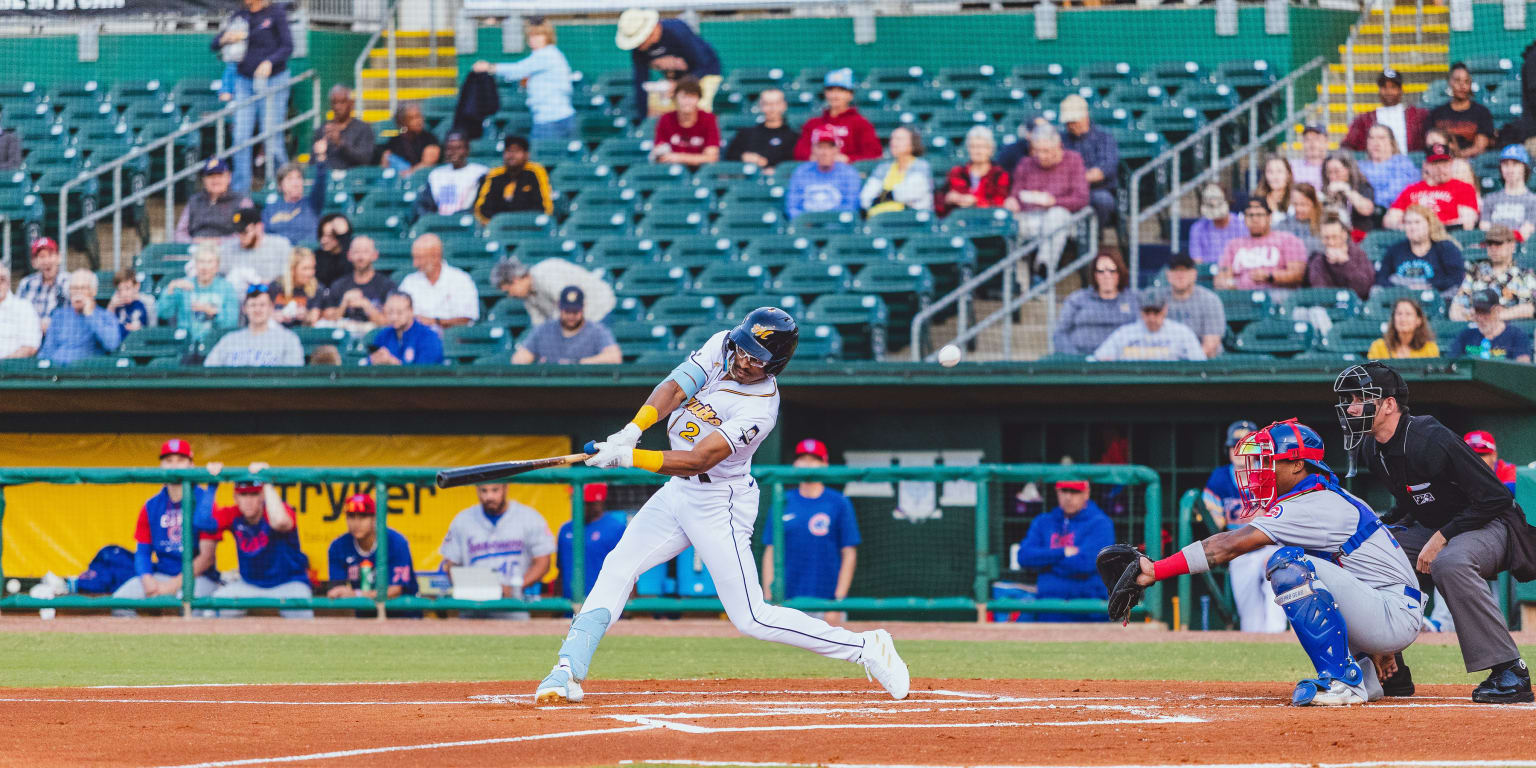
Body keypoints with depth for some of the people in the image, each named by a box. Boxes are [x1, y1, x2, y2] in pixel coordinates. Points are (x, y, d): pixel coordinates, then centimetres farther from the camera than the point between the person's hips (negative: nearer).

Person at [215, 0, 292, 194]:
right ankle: (240, 189, 3)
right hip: (244, 81, 4)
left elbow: (287, 47, -8)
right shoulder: (240, 16, 8)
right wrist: (225, 38, -16)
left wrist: (269, 62, -25)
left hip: (273, 81, -4)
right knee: (240, 136, -2)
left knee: (271, 136, -3)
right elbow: (214, 44, 8)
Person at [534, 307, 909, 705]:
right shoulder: (721, 347, -7)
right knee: (617, 568, -2)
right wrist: (632, 430, -31)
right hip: (679, 491, 7)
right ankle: (569, 670, -2)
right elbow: (673, 388, -15)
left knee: (752, 619, -8)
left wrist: (629, 457, -36)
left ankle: (865, 648, 1)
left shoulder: (759, 410, -27)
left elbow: (698, 460, -31)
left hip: (720, 504, -7)